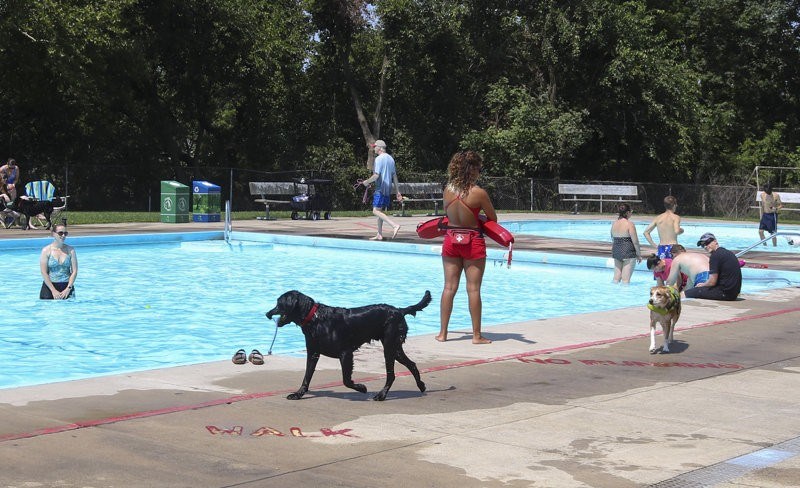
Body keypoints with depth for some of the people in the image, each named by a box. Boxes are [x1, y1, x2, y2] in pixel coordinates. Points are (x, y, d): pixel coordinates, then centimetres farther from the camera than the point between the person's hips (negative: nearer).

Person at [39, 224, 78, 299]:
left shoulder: (70, 250, 5)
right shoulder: (46, 250, -1)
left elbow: (74, 271, 2)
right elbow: (44, 273, -6)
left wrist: (68, 289, -9)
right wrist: (53, 291, -12)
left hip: (67, 287, 1)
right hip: (49, 286, -1)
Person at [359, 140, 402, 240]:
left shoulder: (379, 159, -11)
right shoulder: (391, 159, 15)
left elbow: (376, 175, -19)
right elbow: (394, 176, 16)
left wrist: (367, 181, -3)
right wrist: (398, 191, 17)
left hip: (380, 189, -9)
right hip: (388, 190, 9)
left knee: (376, 211, -12)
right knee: (380, 211, 14)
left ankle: (394, 225, -26)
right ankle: (379, 235, 14)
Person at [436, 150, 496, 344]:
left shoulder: (447, 190, -3)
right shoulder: (478, 193, -15)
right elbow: (493, 218, -2)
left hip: (451, 239, 4)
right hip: (472, 242, -4)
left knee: (449, 287, 9)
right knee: (473, 289, 2)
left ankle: (443, 333, 11)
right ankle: (476, 335, 7)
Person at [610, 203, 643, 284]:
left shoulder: (614, 224, 7)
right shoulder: (629, 224, -12)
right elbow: (635, 241, -12)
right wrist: (639, 255, -1)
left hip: (616, 252, 7)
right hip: (628, 252, -6)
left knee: (616, 278, 12)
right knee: (626, 279, -3)